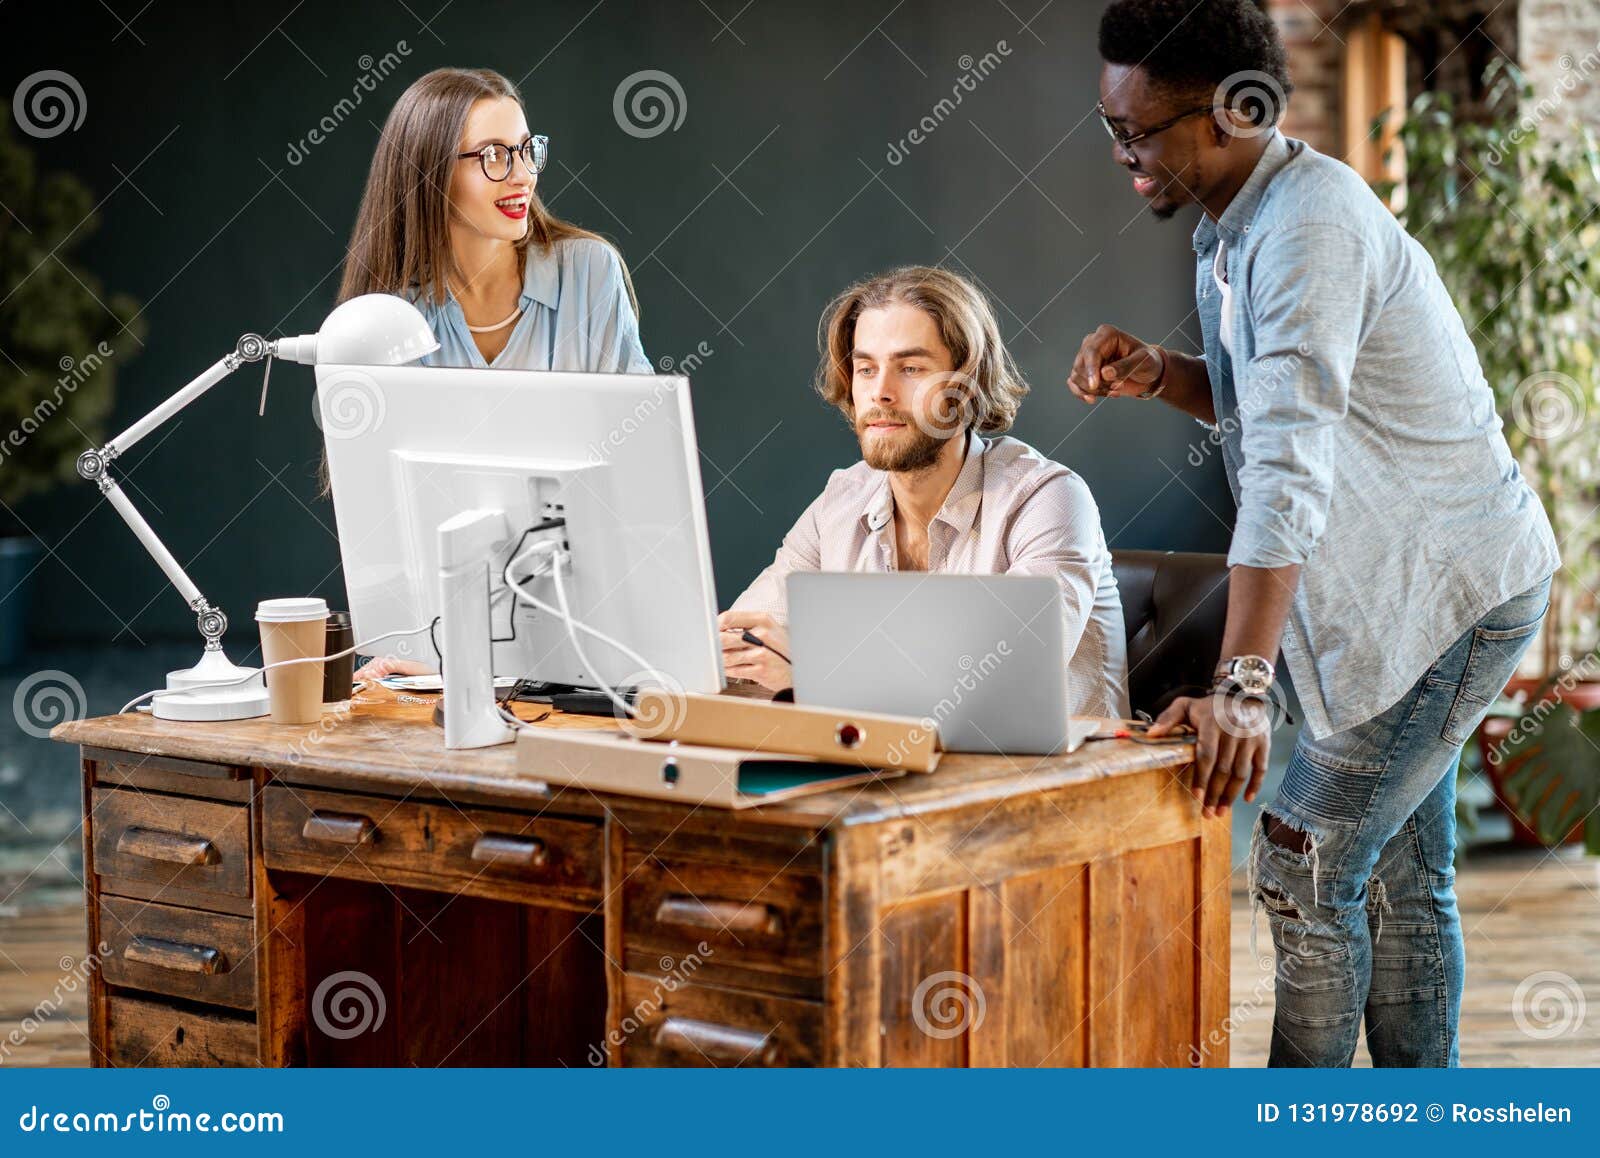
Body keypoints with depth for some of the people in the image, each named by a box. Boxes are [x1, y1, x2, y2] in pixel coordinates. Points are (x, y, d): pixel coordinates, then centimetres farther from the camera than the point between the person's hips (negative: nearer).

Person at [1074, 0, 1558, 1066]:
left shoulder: (1310, 226, -25)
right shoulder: (1236, 226, 7)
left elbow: (1291, 468, -34)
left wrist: (1241, 682, -40)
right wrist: (1162, 376, -3)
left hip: (1451, 589, -10)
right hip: (1411, 589, 10)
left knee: (1303, 873, -8)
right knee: (1403, 881, 15)